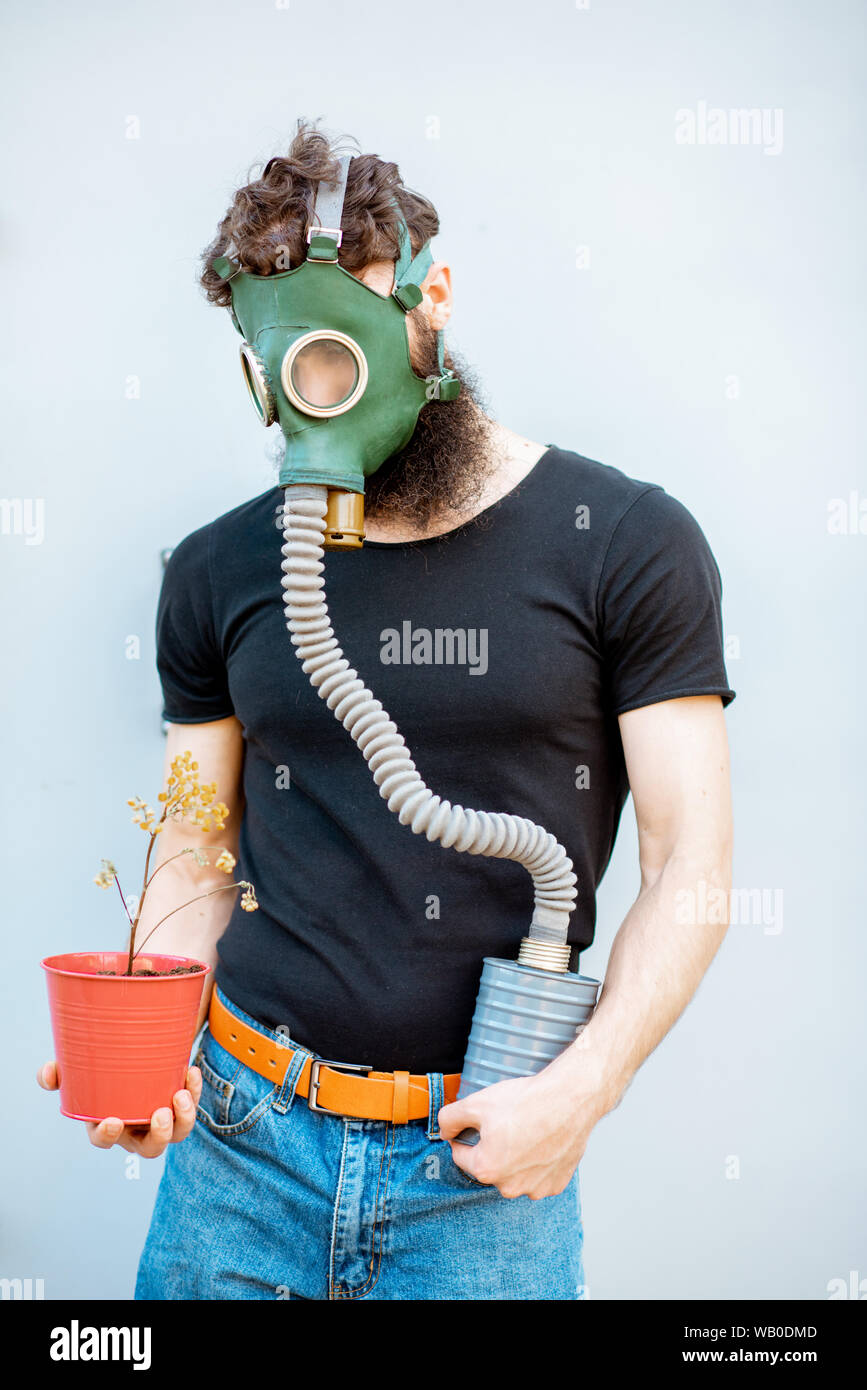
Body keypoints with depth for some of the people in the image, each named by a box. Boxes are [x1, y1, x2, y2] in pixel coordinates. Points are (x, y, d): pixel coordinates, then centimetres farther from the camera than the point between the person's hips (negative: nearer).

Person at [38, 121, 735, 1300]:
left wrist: (585, 1084, -17)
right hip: (240, 1140, 3)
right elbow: (195, 857, 8)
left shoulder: (626, 541, -5)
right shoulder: (219, 574, 4)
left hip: (487, 1158, -2)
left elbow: (690, 864, -6)